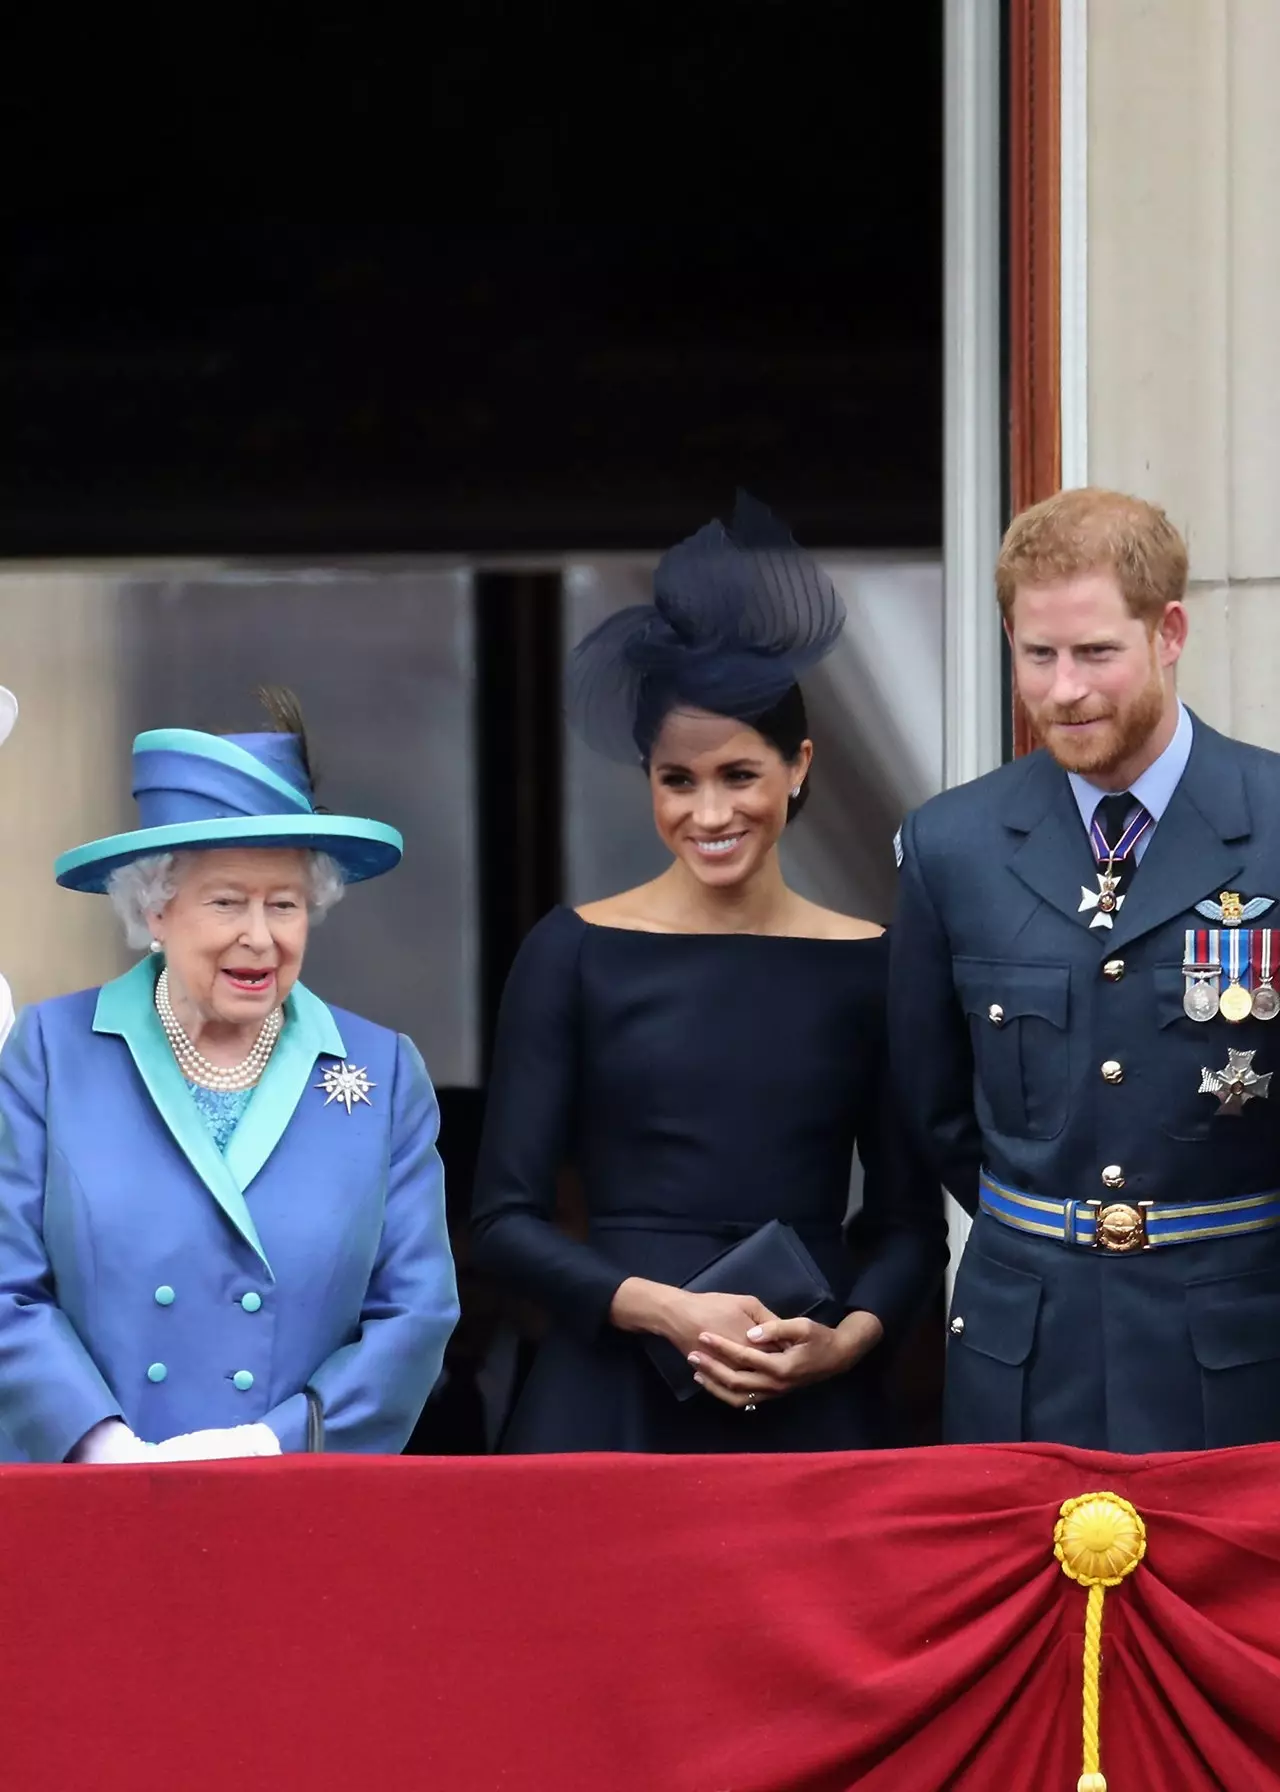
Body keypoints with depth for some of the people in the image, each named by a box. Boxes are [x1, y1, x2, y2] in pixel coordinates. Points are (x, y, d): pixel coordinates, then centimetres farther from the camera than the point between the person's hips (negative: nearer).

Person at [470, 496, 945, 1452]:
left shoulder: (869, 964, 4)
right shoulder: (575, 952, 1)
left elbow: (910, 1219, 9)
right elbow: (505, 1219, -1)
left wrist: (846, 1339, -10)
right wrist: (667, 1309, -14)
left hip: (810, 1409, 1)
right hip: (611, 1401, -1)